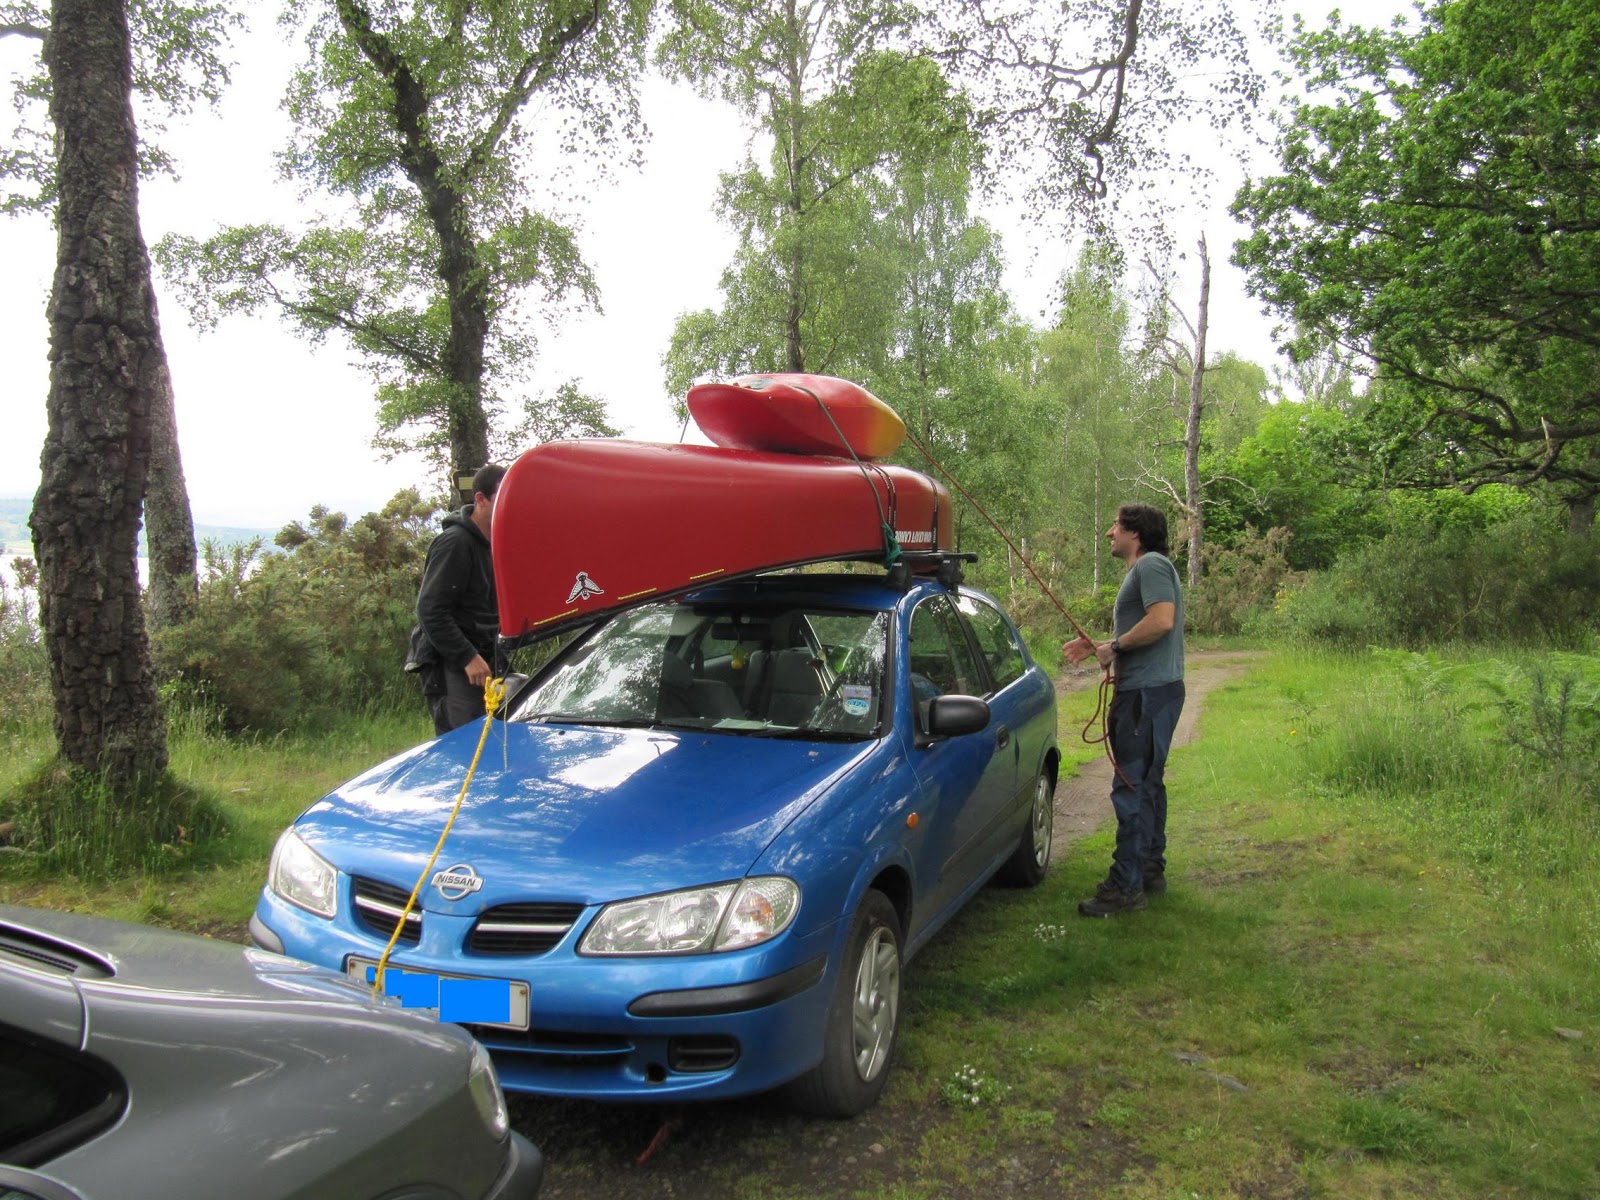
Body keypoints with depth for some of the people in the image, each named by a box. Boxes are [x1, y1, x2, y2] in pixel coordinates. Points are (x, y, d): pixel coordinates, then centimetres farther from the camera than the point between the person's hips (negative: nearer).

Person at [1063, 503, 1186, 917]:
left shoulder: (1151, 565, -11)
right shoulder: (1142, 569, 22)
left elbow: (1162, 620, -25)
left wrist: (1115, 645, -16)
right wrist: (1097, 647, 15)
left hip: (1148, 692, -11)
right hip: (1149, 689, 11)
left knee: (1131, 787, -9)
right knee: (1147, 783, 18)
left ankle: (1126, 885, -6)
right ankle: (1151, 869, 28)